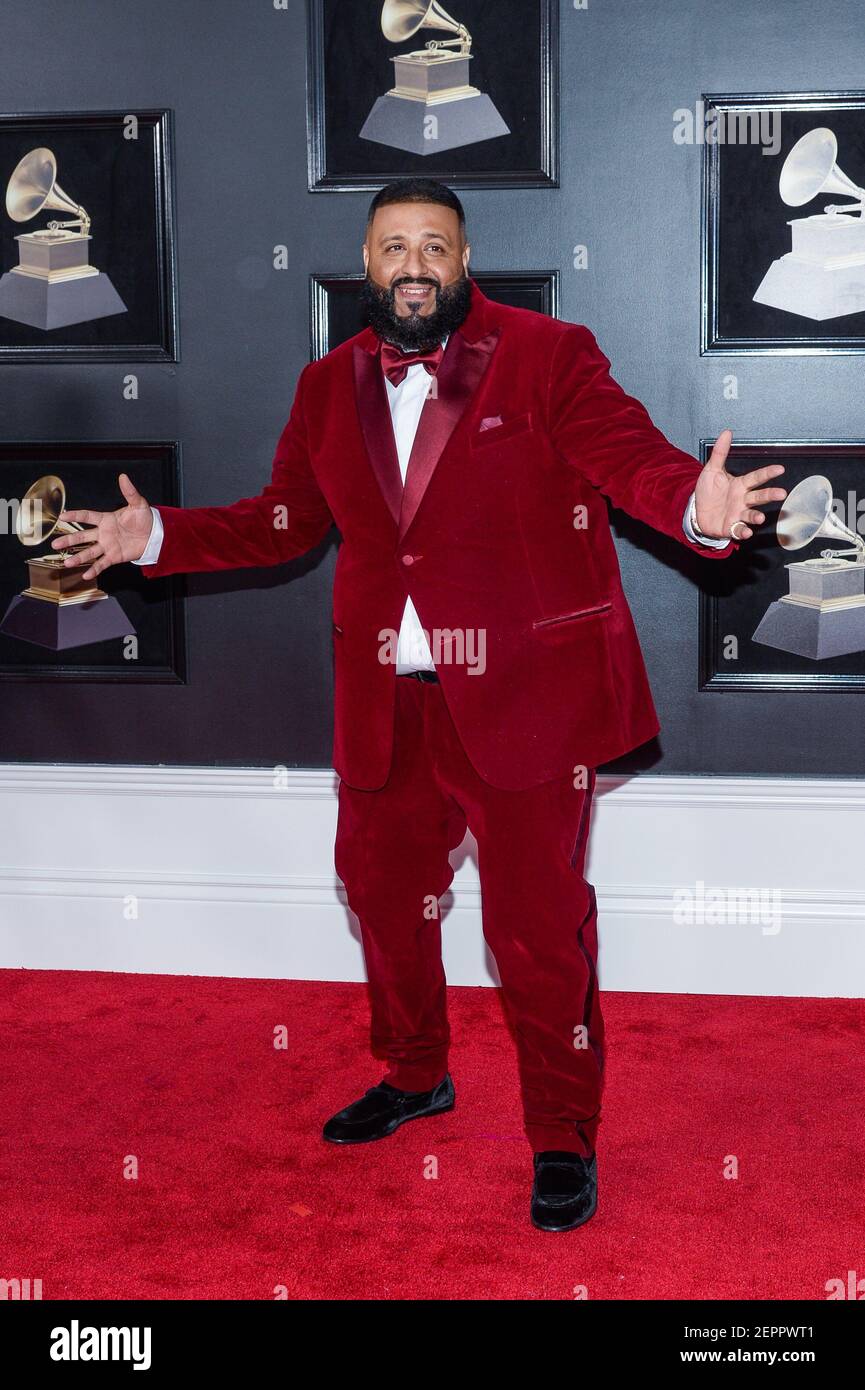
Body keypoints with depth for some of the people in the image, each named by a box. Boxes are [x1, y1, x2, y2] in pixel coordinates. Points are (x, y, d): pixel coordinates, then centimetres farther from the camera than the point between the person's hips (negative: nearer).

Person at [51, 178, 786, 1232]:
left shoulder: (548, 357, -5)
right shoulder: (330, 388, 9)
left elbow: (633, 457, -16)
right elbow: (283, 519, 15)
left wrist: (695, 506, -38)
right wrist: (159, 536, 7)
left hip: (521, 697, -5)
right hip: (385, 701, 6)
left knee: (536, 922, 0)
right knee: (382, 889, 20)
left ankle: (563, 1138, 20)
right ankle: (414, 1076, 45)